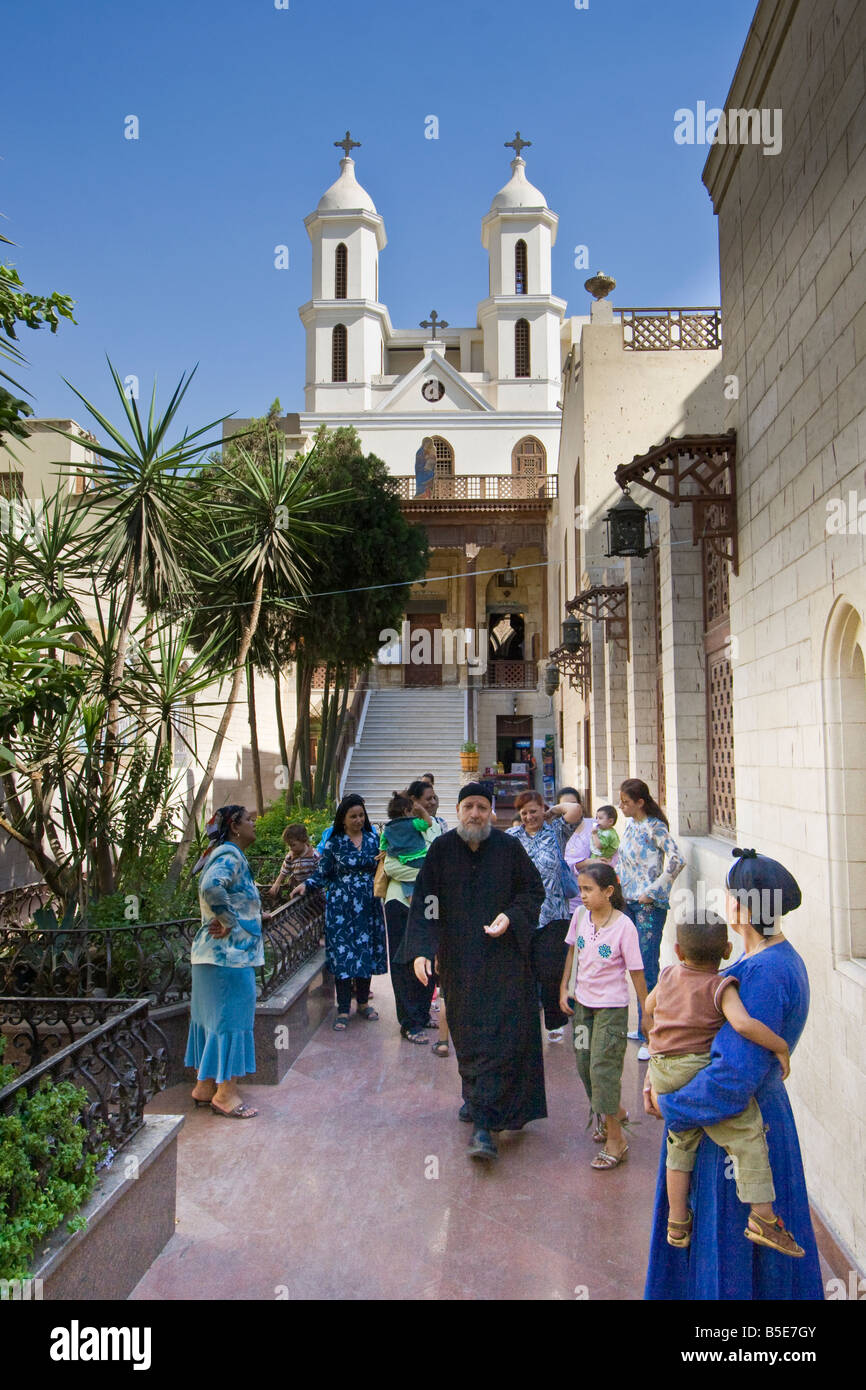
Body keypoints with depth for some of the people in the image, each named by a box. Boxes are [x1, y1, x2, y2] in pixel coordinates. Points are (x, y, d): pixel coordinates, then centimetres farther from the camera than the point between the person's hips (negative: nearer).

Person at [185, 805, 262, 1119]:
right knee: (230, 1017, -3)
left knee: (212, 1016, 15)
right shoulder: (229, 855, -17)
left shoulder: (227, 855, 15)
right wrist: (228, 922, -22)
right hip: (229, 954, -10)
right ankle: (225, 1093, 5)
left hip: (217, 952, 10)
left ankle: (206, 1086, 24)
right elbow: (212, 887, -35)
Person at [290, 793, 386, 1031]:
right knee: (342, 952, -5)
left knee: (366, 950, 6)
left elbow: (380, 871, 14)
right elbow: (323, 873, 2)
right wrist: (306, 885, -11)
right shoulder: (334, 842, -1)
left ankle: (363, 1002, 23)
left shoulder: (373, 838, 6)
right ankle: (343, 1010, 2)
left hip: (368, 905, 3)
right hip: (341, 905, -3)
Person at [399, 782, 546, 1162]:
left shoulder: (509, 847, -5)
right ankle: (474, 1095, 38)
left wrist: (510, 916, -15)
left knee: (499, 1036, -8)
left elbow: (534, 891, 3)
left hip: (503, 958, -2)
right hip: (458, 959, 2)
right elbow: (424, 902, -3)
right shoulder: (441, 849, -2)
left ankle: (483, 1122, -6)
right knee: (466, 1034, 15)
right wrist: (421, 949, -14)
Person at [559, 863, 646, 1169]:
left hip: (611, 1007, -6)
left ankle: (616, 1139, 9)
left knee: (602, 1066, -6)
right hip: (582, 1002, 6)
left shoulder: (623, 926, -20)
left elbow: (636, 972, -14)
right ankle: (614, 1111, 40)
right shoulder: (580, 915, -4)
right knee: (584, 1063, 14)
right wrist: (564, 989, 8)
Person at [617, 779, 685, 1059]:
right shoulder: (630, 826, 11)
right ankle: (644, 1028, 26)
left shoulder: (654, 827, -14)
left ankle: (650, 1038, -1)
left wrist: (653, 892, -20)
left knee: (647, 969, -7)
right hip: (629, 903, 8)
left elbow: (676, 861, -25)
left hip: (650, 906, -8)